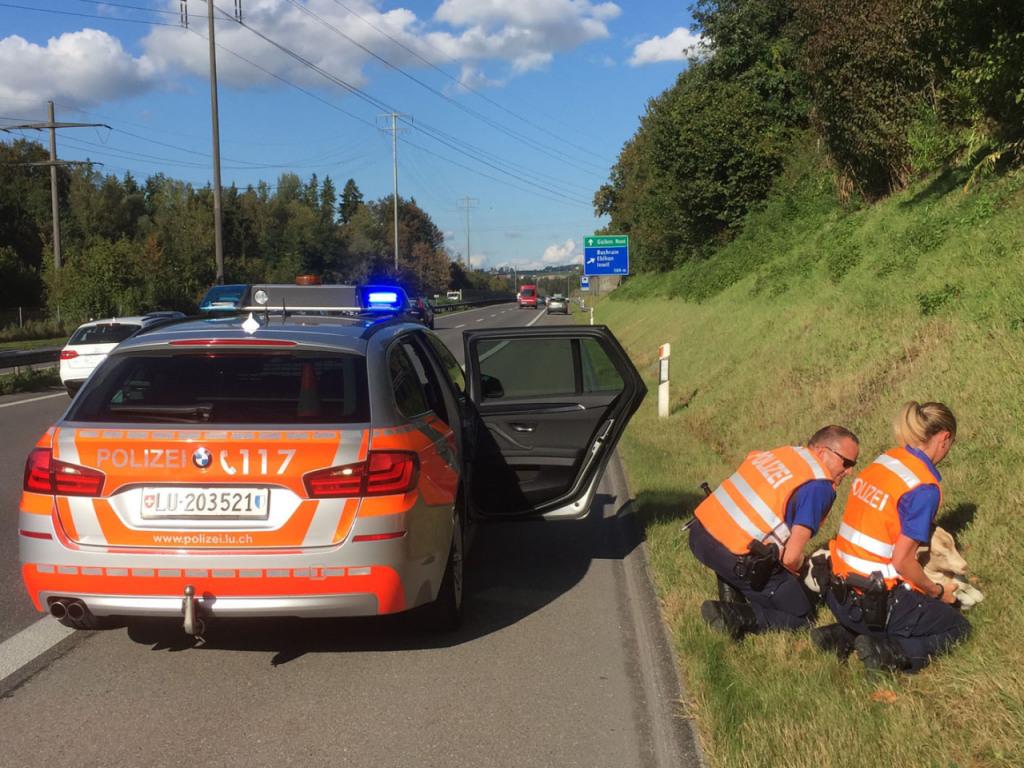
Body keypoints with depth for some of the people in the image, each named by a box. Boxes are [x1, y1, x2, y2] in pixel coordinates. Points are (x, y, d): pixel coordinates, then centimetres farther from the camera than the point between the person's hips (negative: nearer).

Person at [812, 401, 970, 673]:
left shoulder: (884, 460, 4)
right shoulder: (925, 487, -18)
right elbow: (902, 560, -18)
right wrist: (937, 592, 0)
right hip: (877, 602, -7)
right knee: (958, 628, 14)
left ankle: (844, 635, 9)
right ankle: (892, 652, -11)